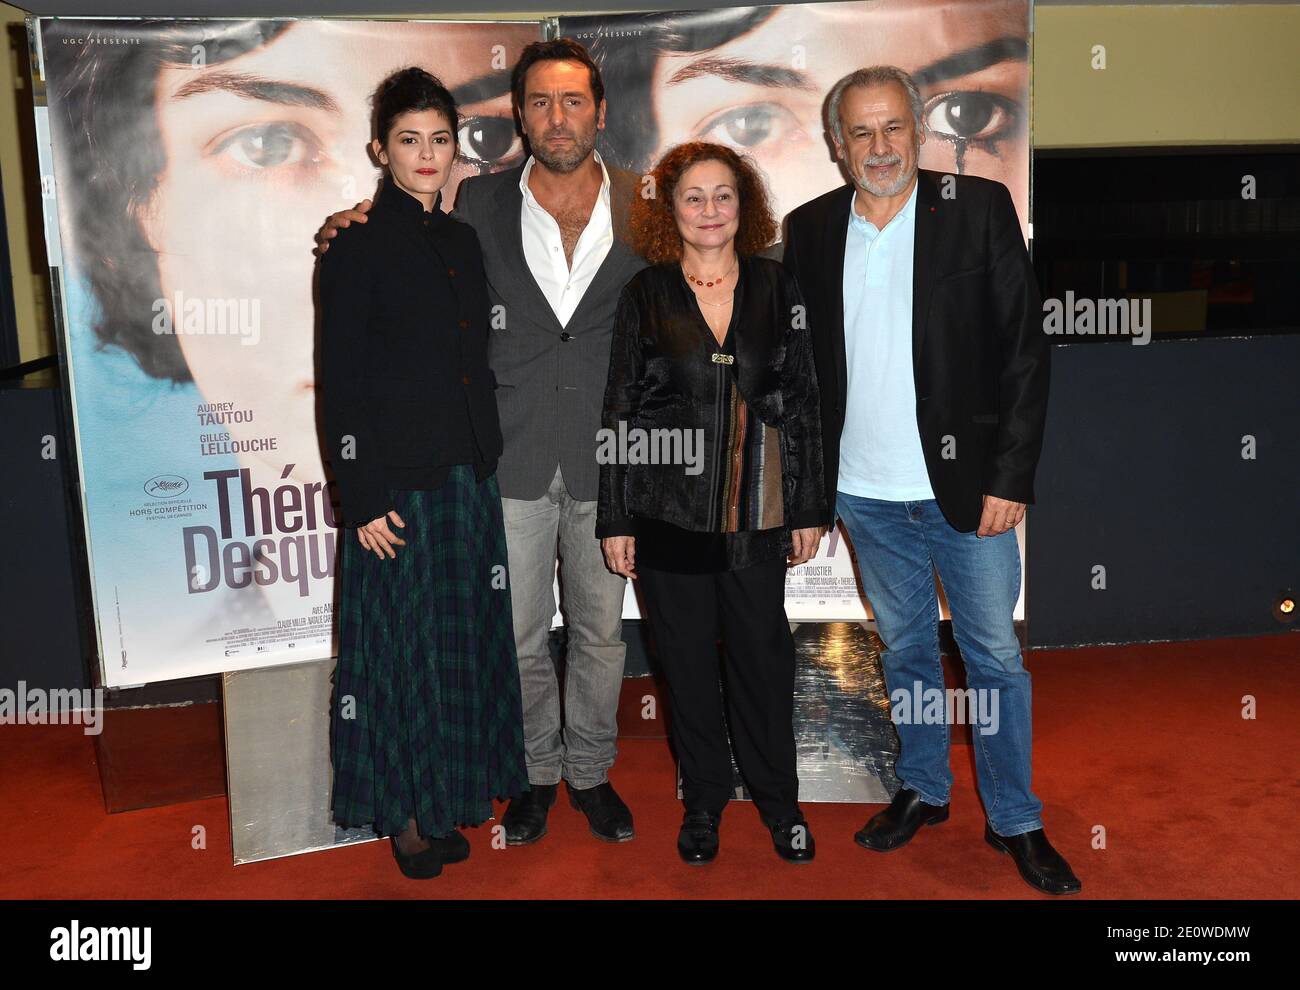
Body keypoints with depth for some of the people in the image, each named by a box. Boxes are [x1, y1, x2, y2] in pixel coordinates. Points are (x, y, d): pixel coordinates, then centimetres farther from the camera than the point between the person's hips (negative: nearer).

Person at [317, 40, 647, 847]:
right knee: (518, 633, 12)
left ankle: (591, 769, 35)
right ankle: (538, 769, 35)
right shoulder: (481, 205, -1)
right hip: (514, 457, 0)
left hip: (606, 460, 0)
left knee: (600, 631, 14)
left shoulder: (644, 205, -1)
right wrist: (352, 230, -8)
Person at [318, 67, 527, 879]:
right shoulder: (358, 247, -6)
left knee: (465, 640, 12)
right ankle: (404, 811, 22)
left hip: (471, 477, 6)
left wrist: (489, 461, 10)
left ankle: (449, 800, 28)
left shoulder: (464, 241, 12)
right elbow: (340, 383, -10)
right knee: (403, 644, 4)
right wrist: (364, 499, -14)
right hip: (399, 483, -6)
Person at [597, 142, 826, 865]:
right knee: (688, 661, 10)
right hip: (669, 512, 0)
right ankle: (704, 801, 29)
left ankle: (780, 802, 28)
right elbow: (620, 411, 2)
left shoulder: (776, 288, 4)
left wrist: (810, 508, 4)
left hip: (757, 512, 1)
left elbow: (804, 401, 6)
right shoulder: (647, 296, 1)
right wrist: (615, 520, 0)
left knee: (764, 656, 7)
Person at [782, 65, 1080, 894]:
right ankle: (923, 791, 35)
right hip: (866, 495, 3)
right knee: (906, 650, 17)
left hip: (967, 486, -2)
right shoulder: (811, 230, 4)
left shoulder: (979, 208, -5)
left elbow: (1026, 350, -6)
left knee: (997, 657, 7)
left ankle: (1017, 820, 24)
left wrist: (1011, 477, -12)